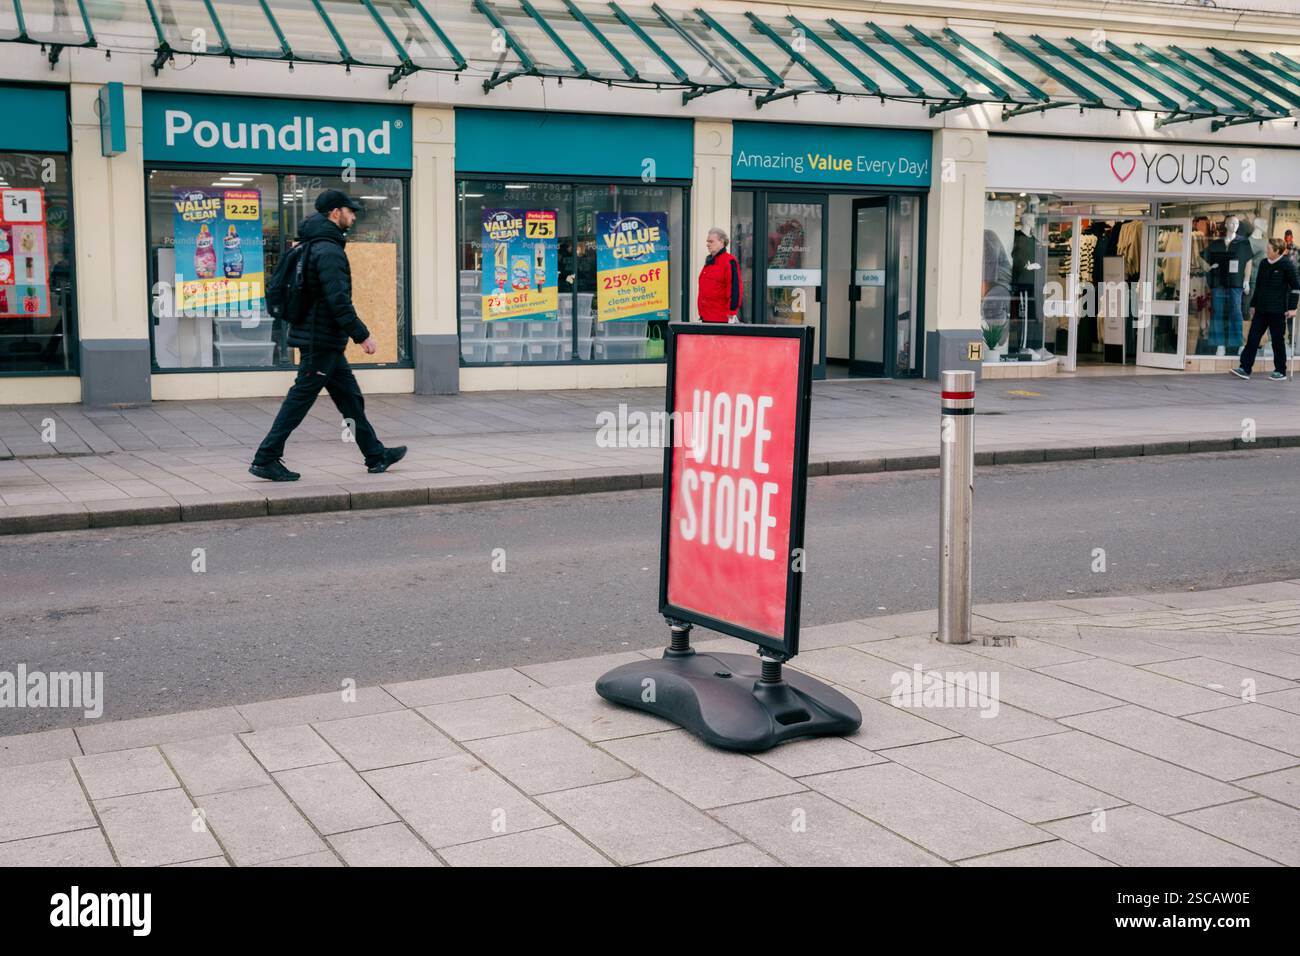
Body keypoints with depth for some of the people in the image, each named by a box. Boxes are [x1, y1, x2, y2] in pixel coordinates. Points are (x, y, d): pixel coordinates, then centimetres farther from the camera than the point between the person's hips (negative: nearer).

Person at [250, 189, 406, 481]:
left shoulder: (315, 246, 15)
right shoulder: (329, 251, -17)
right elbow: (338, 300, -23)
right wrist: (362, 334, -18)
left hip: (326, 341, 11)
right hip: (321, 341, -11)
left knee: (351, 399, 14)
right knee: (299, 400, -5)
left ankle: (376, 456, 20)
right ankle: (266, 459, 1)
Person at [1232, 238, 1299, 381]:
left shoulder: (1287, 264, -7)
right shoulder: (1264, 264, 10)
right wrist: (1253, 305, 18)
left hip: (1277, 311, -5)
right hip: (1261, 309, 6)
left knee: (1278, 340, 3)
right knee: (1252, 337, -1)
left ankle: (1281, 371, 14)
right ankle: (1245, 369, -1)